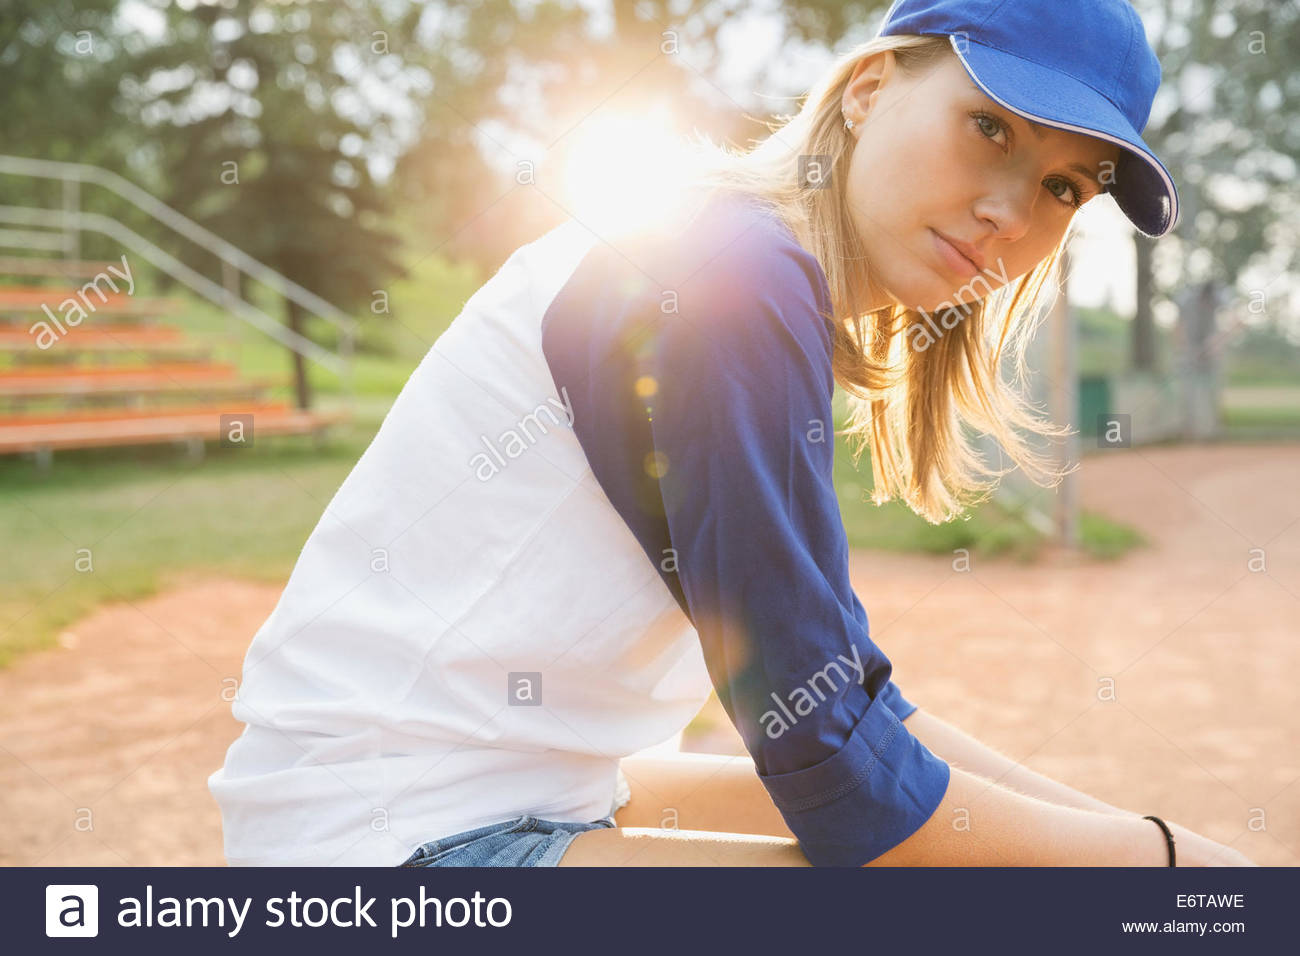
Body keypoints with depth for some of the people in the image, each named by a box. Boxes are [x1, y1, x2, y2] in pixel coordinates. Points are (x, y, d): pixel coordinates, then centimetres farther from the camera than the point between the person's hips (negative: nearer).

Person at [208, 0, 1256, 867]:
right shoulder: (730, 278, -21)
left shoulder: (767, 285, 8)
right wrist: (1161, 851, -8)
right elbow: (841, 778, -19)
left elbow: (855, 697, 11)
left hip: (521, 799, 10)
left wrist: (1117, 824, 5)